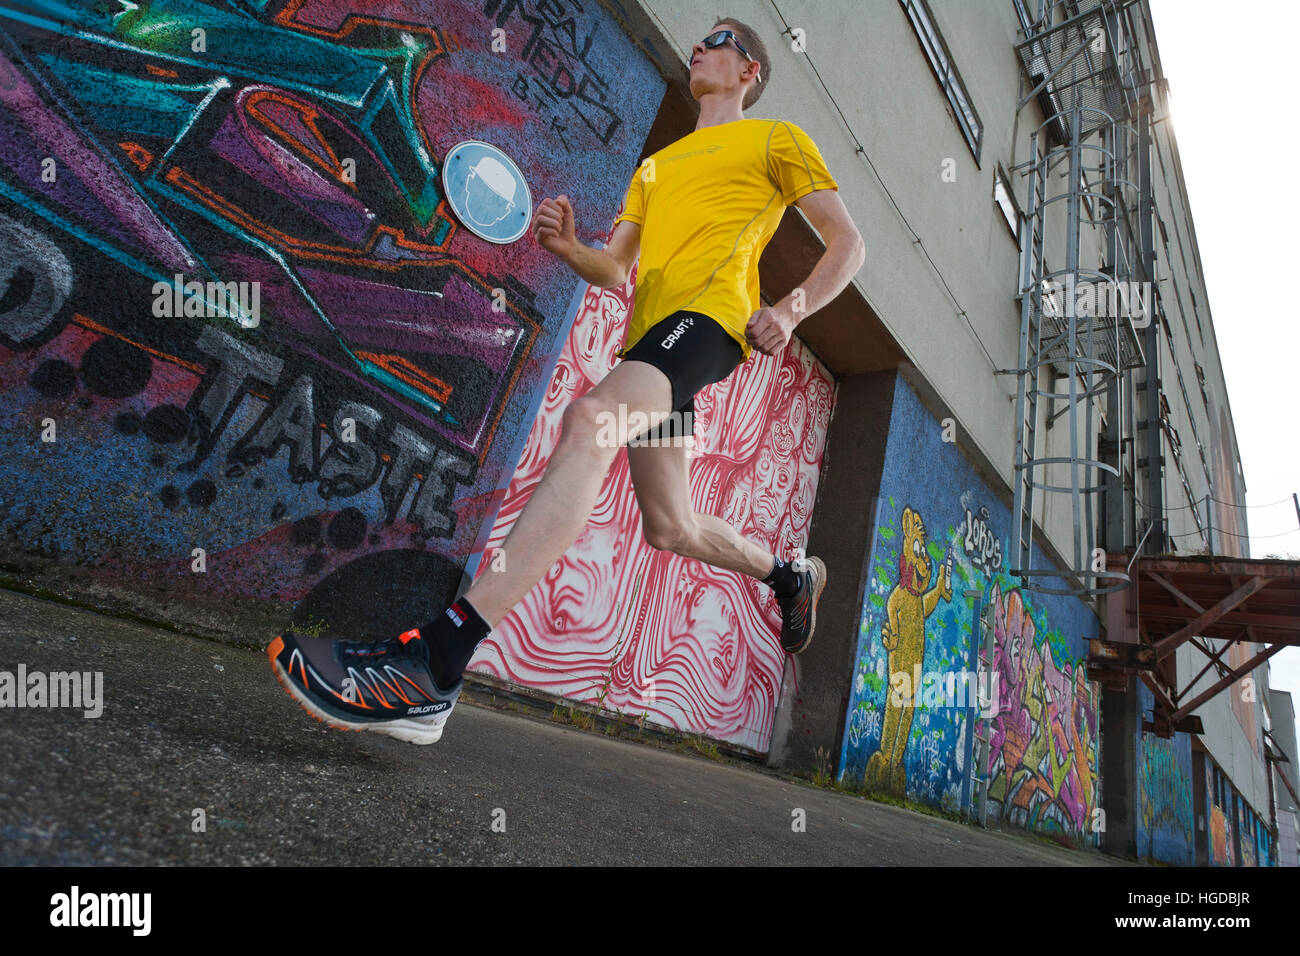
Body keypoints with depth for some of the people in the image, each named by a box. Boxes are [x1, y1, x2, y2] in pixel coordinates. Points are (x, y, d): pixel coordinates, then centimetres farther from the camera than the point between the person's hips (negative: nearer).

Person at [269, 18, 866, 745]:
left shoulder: (777, 139, 17)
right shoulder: (655, 166, 33)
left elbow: (849, 243, 11)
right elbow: (615, 272, 26)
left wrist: (789, 310, -8)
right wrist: (569, 247, 3)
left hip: (709, 316, -7)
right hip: (650, 332, 8)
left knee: (591, 419, -35)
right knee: (671, 528, 6)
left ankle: (433, 666, -44)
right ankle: (792, 574, 36)